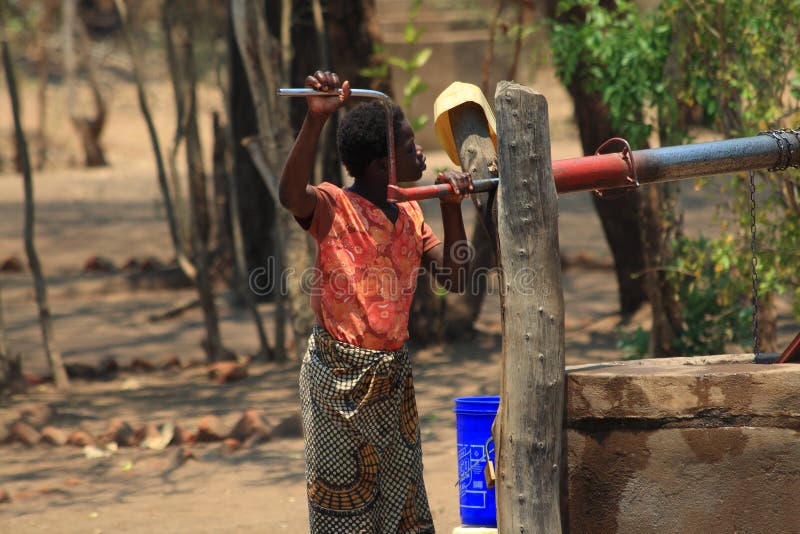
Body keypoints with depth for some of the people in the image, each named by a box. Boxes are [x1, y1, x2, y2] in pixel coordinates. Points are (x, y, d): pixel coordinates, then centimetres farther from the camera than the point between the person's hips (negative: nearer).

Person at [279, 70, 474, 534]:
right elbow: (292, 195, -36)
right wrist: (316, 119, -46)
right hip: (339, 375, -7)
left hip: (393, 377, 7)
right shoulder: (335, 208, -13)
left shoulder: (410, 215, 7)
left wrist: (452, 208, -8)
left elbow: (454, 278, 3)